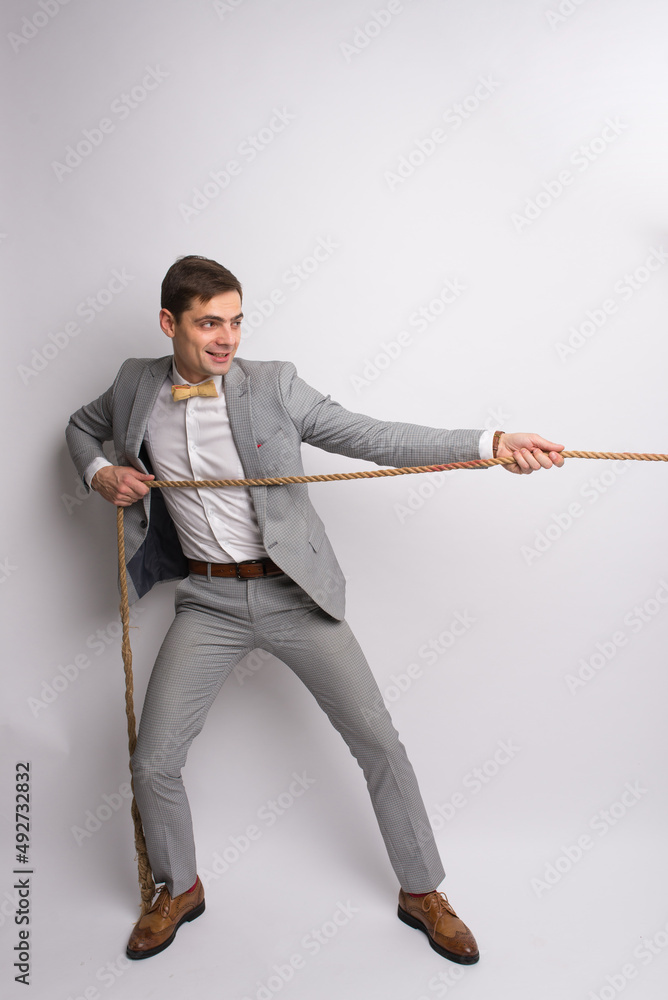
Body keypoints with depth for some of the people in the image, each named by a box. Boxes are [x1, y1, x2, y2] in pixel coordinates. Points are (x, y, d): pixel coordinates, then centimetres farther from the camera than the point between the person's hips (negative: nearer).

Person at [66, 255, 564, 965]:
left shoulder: (274, 385, -7)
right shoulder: (137, 386, 2)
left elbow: (372, 437, -11)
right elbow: (82, 425, 23)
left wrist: (492, 444, -20)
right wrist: (100, 473, 0)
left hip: (292, 592, -1)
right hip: (208, 601, 2)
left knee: (377, 740, 1)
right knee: (152, 762, 3)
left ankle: (421, 892, 26)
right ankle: (179, 889, 34)